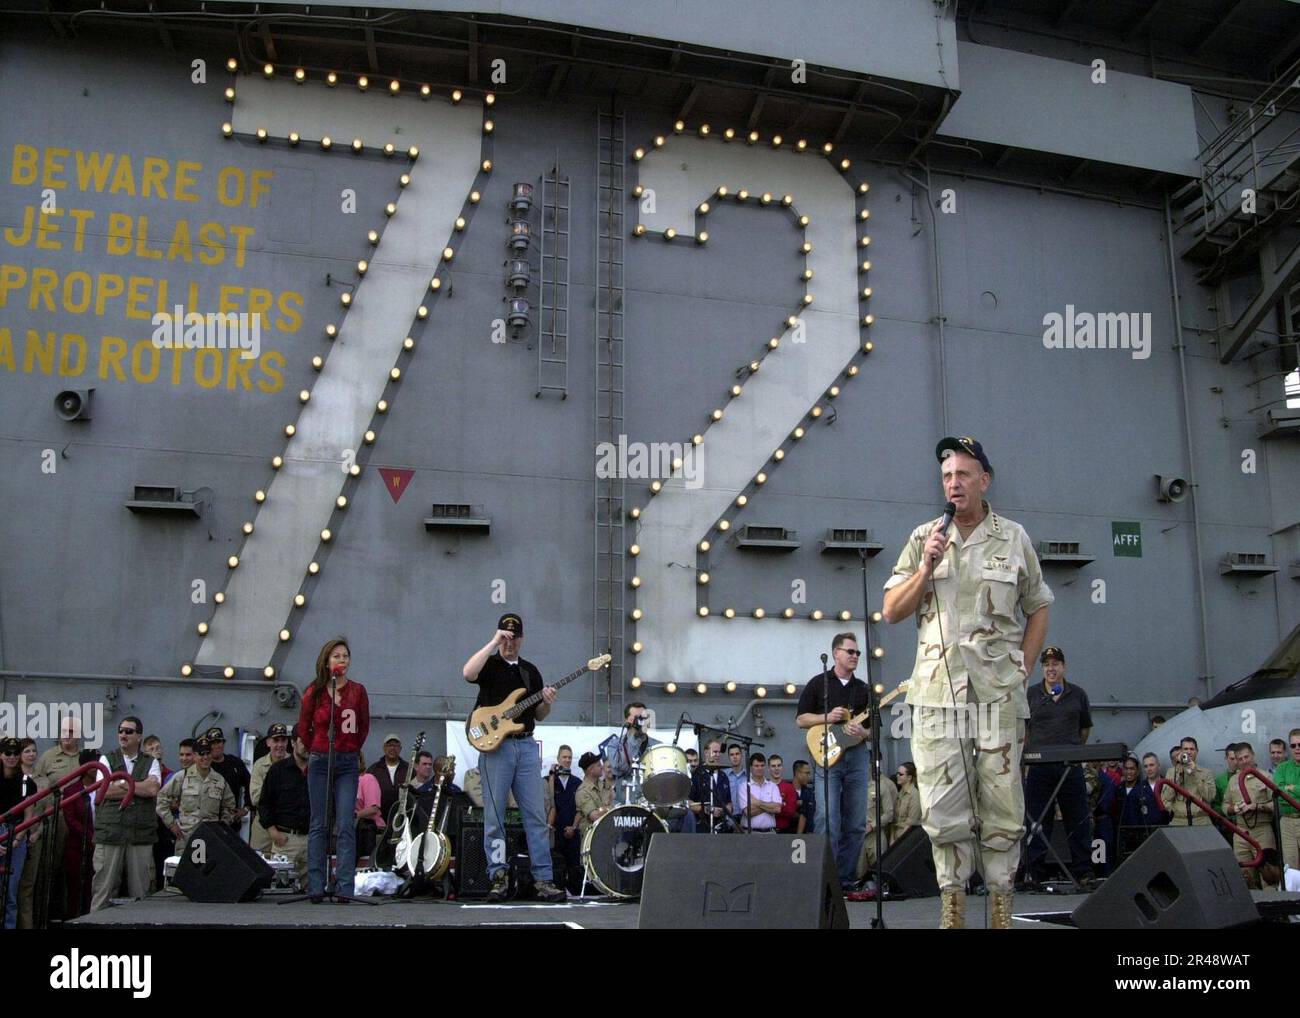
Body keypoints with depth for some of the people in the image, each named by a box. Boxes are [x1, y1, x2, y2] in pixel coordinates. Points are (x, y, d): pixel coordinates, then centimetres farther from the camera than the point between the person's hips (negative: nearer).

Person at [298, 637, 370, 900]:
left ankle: (346, 886, -6)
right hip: (320, 762, 0)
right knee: (320, 825, 3)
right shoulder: (314, 692, 0)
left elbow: (364, 727, 13)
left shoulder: (357, 691, 1)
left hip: (348, 763, 0)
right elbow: (304, 728, 13)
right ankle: (316, 887, 6)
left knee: (346, 825, -7)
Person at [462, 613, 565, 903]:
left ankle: (544, 879, 2)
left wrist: (547, 703, -3)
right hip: (496, 745, -4)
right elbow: (467, 673, -22)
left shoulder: (530, 671, 16)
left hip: (526, 746, 4)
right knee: (494, 816, -1)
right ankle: (498, 876, 8)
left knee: (536, 815, 0)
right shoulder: (489, 664, 3)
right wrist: (493, 643, -19)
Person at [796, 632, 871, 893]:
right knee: (828, 821, -13)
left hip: (857, 756, 4)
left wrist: (863, 732, -6)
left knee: (856, 824, 2)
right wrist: (828, 718, -12)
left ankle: (846, 880, 9)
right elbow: (801, 719, 3)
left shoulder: (863, 689, 17)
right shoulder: (818, 683, 6)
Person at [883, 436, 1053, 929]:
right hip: (937, 691, 1)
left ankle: (1001, 904, 11)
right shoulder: (923, 538, 9)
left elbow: (1038, 609, 14)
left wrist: (1023, 670, 4)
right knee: (943, 805, 0)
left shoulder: (1013, 538, 9)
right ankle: (952, 902, 10)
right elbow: (892, 611, 7)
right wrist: (926, 566, -7)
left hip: (999, 692, 0)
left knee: (1001, 802, 1)